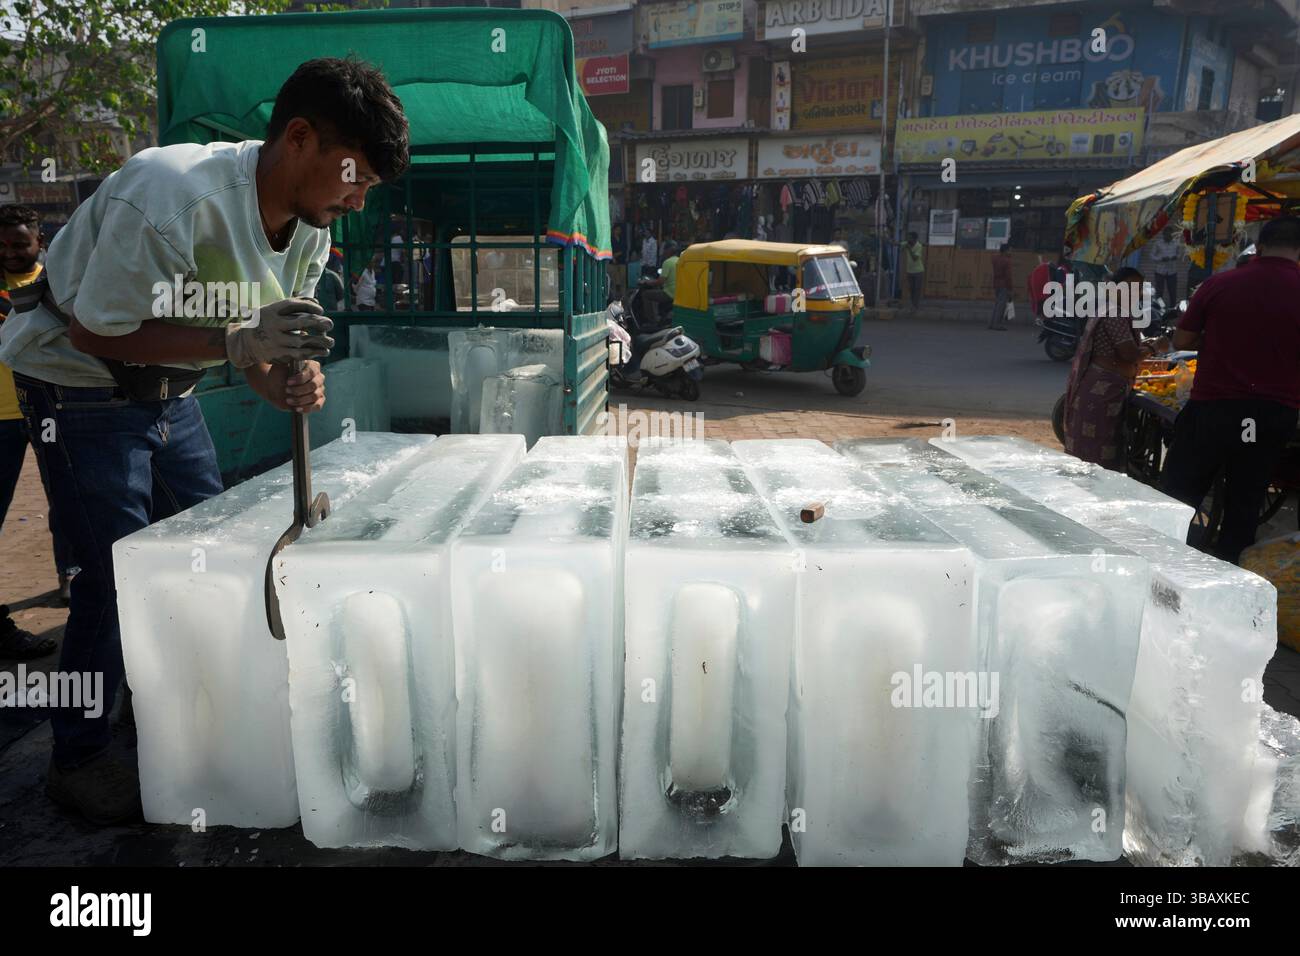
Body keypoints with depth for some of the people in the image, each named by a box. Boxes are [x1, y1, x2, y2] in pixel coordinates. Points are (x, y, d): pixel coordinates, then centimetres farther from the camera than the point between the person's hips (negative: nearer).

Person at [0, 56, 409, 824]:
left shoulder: (311, 225, -7)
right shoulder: (173, 196, -32)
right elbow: (95, 332, -26)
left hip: (168, 390, 7)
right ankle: (78, 758, 13)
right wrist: (237, 341, -37)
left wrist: (292, 383, -23)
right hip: (77, 383, -7)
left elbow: (262, 343, 0)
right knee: (119, 574, -8)